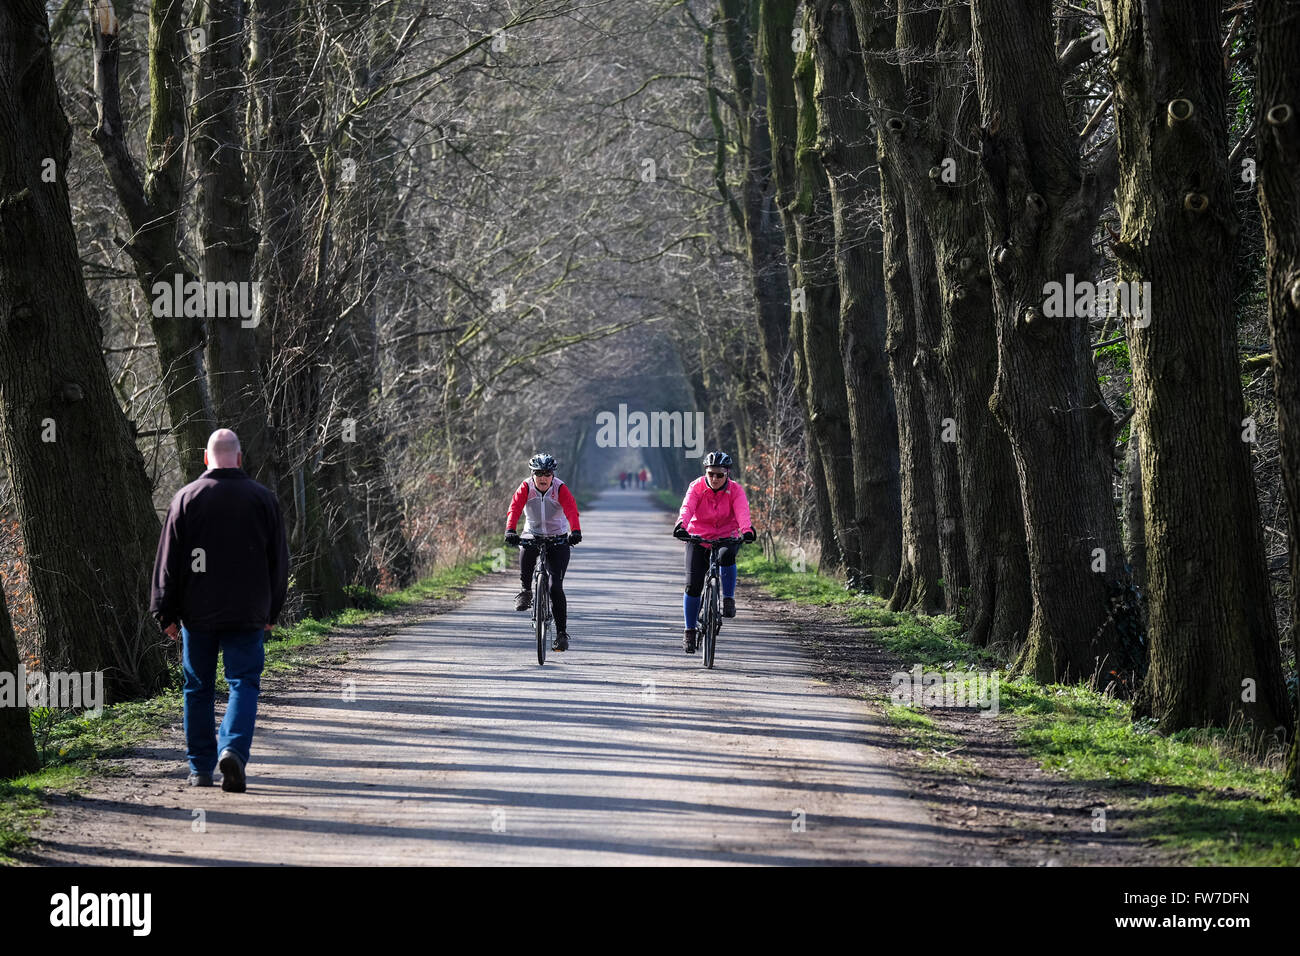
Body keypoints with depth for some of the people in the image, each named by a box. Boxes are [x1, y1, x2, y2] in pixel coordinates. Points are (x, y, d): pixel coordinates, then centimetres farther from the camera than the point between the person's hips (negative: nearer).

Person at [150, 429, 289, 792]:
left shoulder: (186, 498, -1)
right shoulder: (263, 499, 2)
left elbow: (167, 561, -1)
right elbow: (279, 561, 7)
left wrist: (166, 613, 4)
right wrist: (271, 611, 15)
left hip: (197, 613, 0)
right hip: (247, 614, 0)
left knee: (198, 688, 10)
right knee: (244, 683, 2)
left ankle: (200, 767, 12)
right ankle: (233, 749, -20)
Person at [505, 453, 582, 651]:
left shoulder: (560, 489, -13)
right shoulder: (526, 488, -10)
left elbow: (571, 510, -27)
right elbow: (514, 509, -23)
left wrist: (575, 531, -46)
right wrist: (510, 531, -41)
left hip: (558, 539, -1)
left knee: (556, 586, -11)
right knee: (526, 554, -36)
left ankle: (562, 633, -4)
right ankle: (525, 590, -11)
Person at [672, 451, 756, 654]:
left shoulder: (735, 491, -10)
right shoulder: (697, 487, -11)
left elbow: (742, 512, -27)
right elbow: (687, 508, -28)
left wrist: (747, 530, -48)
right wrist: (681, 525, -49)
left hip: (726, 537, 0)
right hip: (698, 538, 0)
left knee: (727, 555, -37)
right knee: (693, 584, -9)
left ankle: (728, 599, -18)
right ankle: (689, 631, 6)